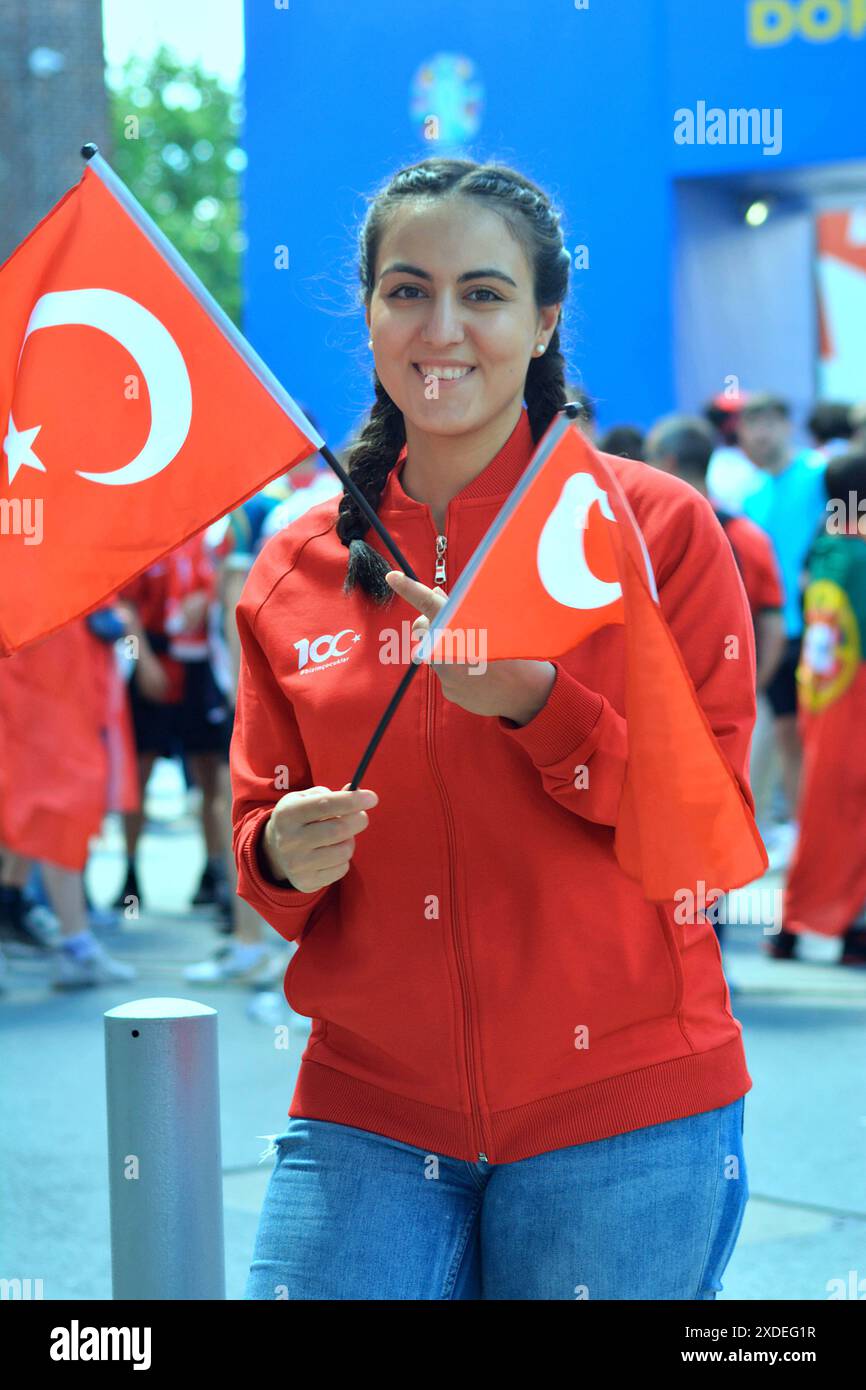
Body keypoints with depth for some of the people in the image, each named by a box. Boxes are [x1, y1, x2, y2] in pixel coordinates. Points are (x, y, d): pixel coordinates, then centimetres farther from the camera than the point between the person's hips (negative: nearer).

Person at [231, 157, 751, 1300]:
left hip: (618, 1117, -2)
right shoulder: (294, 571, 7)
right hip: (367, 1111, 2)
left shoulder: (660, 528, -2)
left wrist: (538, 702, -18)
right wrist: (285, 855, -9)